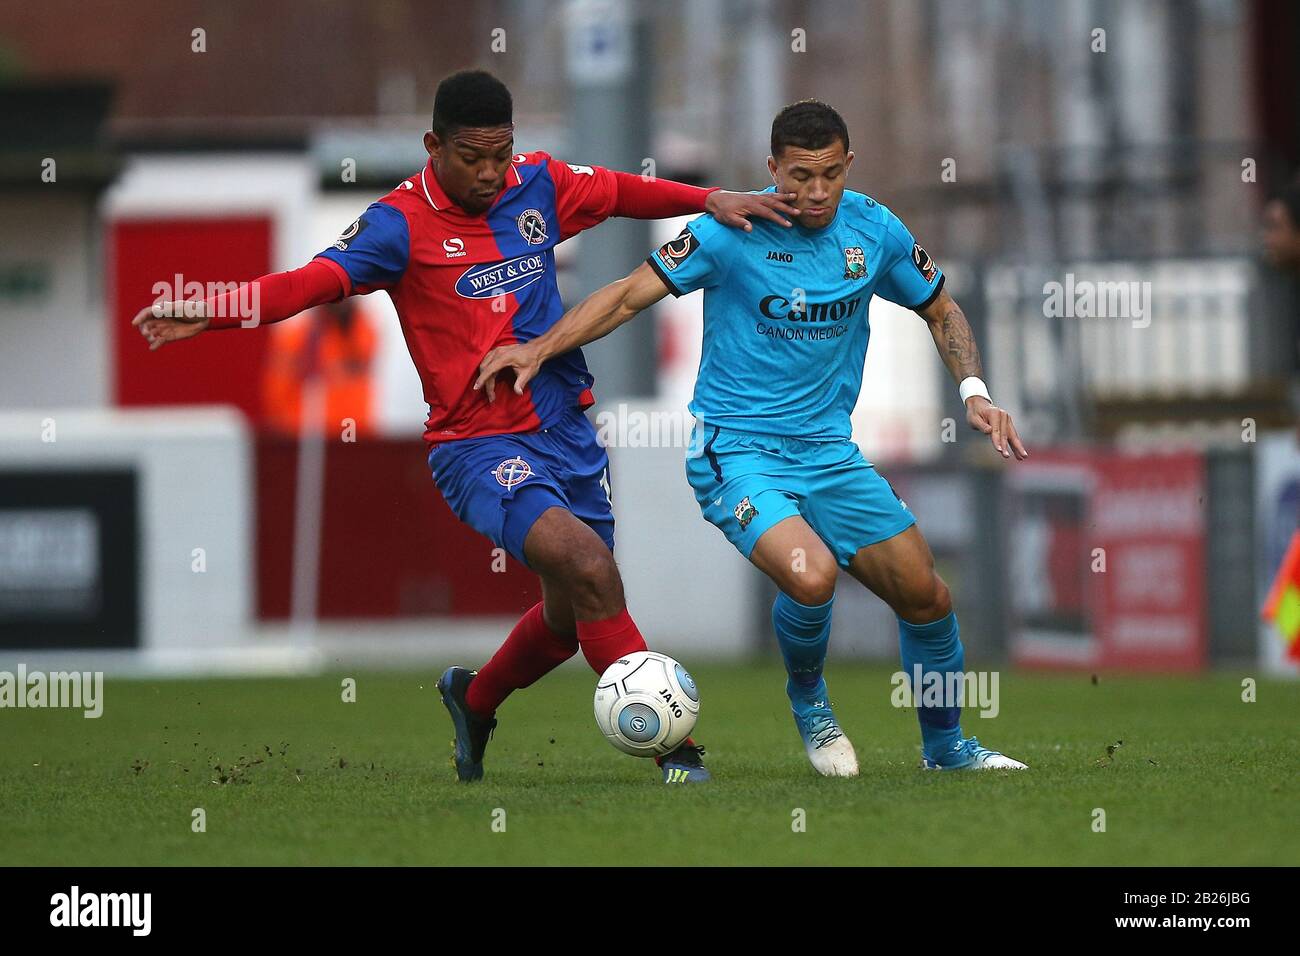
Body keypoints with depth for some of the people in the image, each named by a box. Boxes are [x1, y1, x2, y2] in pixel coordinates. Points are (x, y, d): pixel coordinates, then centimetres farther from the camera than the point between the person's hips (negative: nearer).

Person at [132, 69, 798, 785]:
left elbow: (622, 192, 22)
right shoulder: (402, 222, -12)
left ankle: (474, 699, 46)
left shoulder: (540, 186, 4)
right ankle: (673, 746, -19)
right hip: (478, 449, -6)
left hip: (567, 434, 6)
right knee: (589, 569, -26)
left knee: (573, 616, 16)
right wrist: (206, 312, -37)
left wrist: (709, 202, 11)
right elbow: (313, 282, -23)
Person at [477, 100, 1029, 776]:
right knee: (811, 576, -30)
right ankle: (807, 699, 3)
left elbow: (939, 310, 17)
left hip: (830, 453, 5)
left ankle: (946, 746, 28)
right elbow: (630, 294, -8)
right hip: (736, 454, -5)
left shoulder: (875, 231, 0)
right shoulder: (734, 230, -13)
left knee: (926, 598, 2)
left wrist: (974, 392, 3)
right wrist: (540, 349, -18)